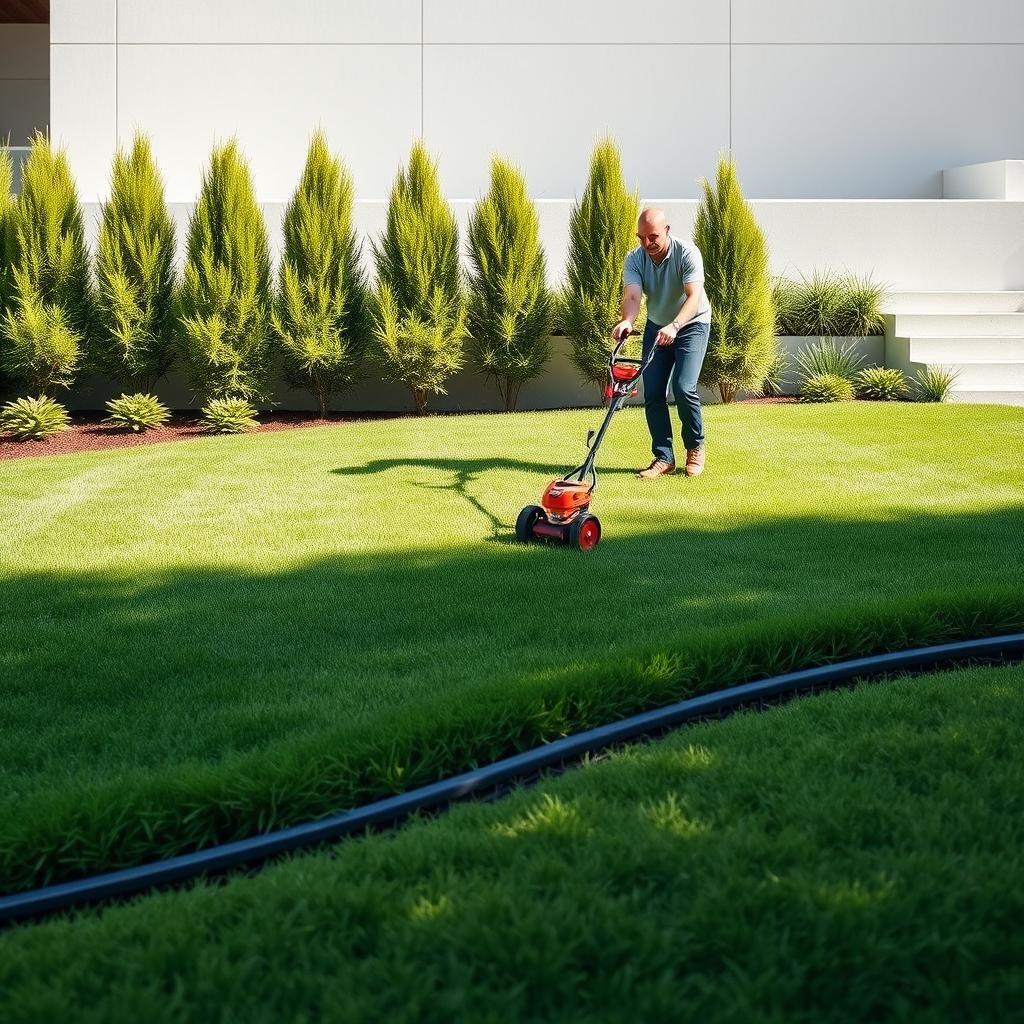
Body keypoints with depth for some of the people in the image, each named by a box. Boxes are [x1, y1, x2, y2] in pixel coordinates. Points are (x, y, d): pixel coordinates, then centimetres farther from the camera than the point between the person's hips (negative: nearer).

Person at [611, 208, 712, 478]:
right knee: (652, 393, -5)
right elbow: (632, 296, -27)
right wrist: (626, 321, -49)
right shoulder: (634, 259, -13)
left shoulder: (687, 253, -25)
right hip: (657, 326, 4)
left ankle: (695, 448, 5)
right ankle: (664, 457, 5)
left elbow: (694, 296, -35)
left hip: (691, 324, -4)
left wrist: (673, 326, -51)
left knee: (683, 388, -18)